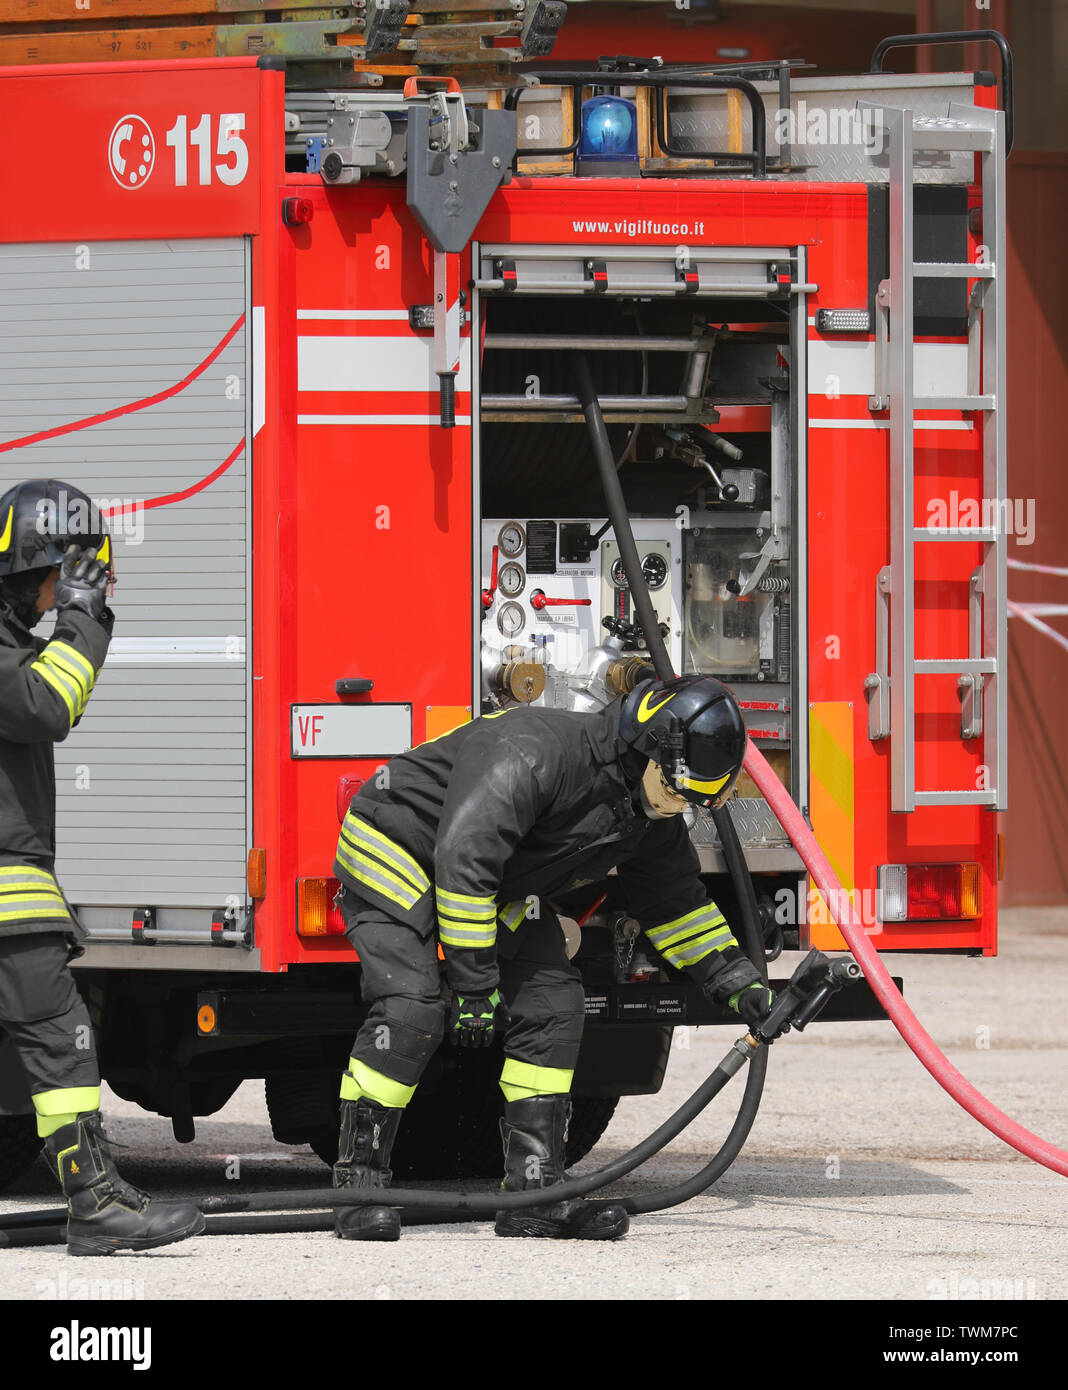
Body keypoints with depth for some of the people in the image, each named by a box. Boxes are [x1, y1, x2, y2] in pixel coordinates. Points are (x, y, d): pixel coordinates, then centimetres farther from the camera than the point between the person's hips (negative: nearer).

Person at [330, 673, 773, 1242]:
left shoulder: (654, 820, -6)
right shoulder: (535, 753, -34)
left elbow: (676, 902, 9)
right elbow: (463, 858, -37)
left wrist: (739, 984, 2)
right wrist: (475, 983, -34)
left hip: (499, 888, 8)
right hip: (398, 851, -8)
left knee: (552, 1004, -4)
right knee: (410, 1007, -24)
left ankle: (535, 1193, -2)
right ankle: (359, 1184, -17)